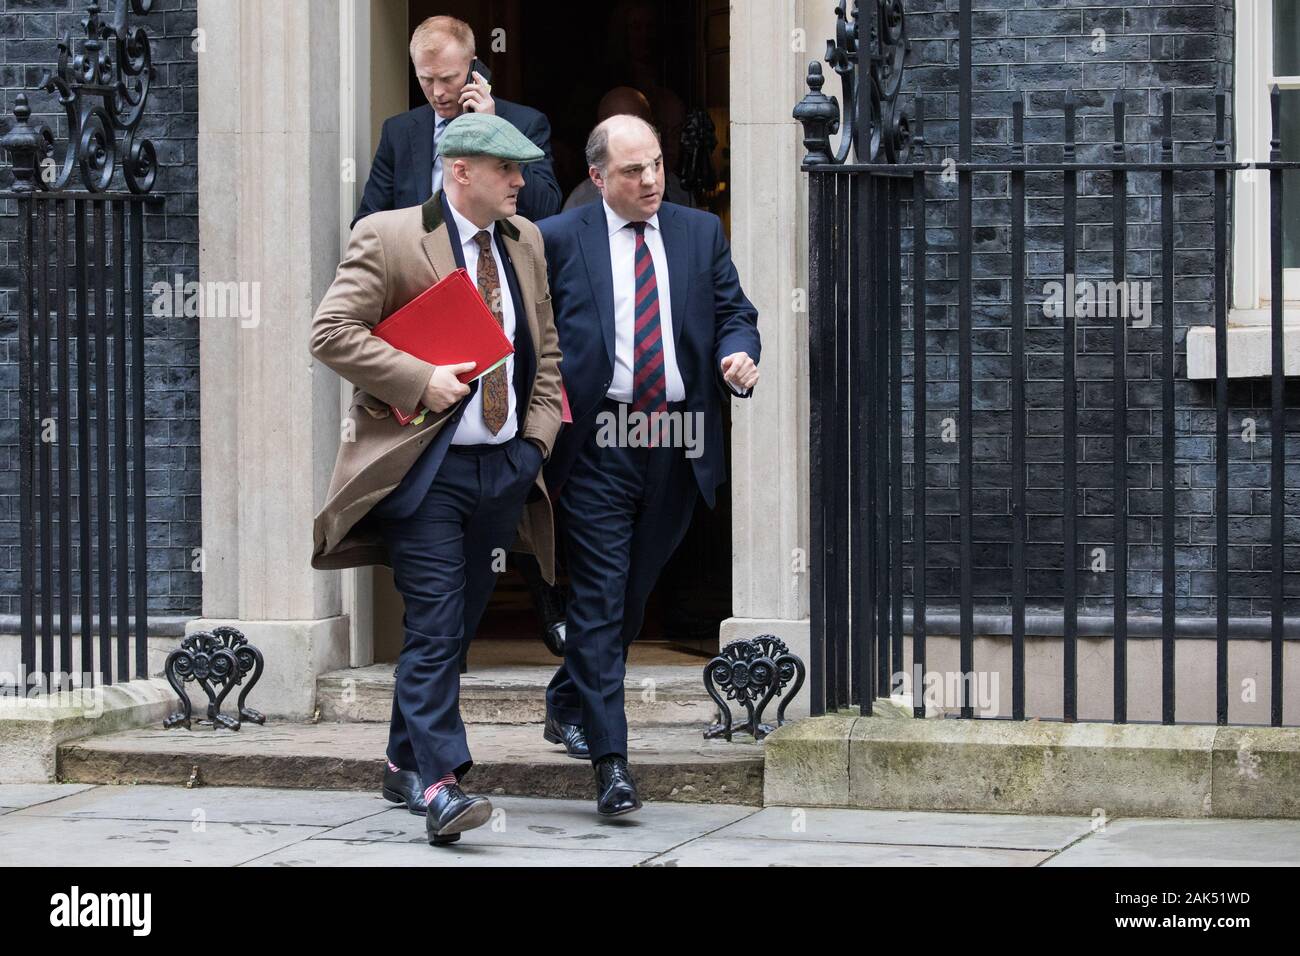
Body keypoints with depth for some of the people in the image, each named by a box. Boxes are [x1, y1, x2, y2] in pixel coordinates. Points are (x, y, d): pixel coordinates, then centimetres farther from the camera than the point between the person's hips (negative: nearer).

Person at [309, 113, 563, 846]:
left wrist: (539, 435, 9)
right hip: (426, 469, -6)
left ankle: (407, 764, 27)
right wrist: (422, 381, -19)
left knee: (459, 623, 13)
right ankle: (440, 786, -14)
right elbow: (332, 332, -13)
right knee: (434, 630, -11)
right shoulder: (389, 238, -7)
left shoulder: (524, 241, 13)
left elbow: (546, 348, 20)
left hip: (504, 468, 6)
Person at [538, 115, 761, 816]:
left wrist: (737, 352, -10)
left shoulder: (701, 233, 11)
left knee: (633, 592, 15)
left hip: (678, 444, 4)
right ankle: (610, 759, -10)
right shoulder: (557, 240, 1)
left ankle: (568, 701, 39)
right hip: (596, 442, -4)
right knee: (601, 594, -9)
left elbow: (734, 311, 13)